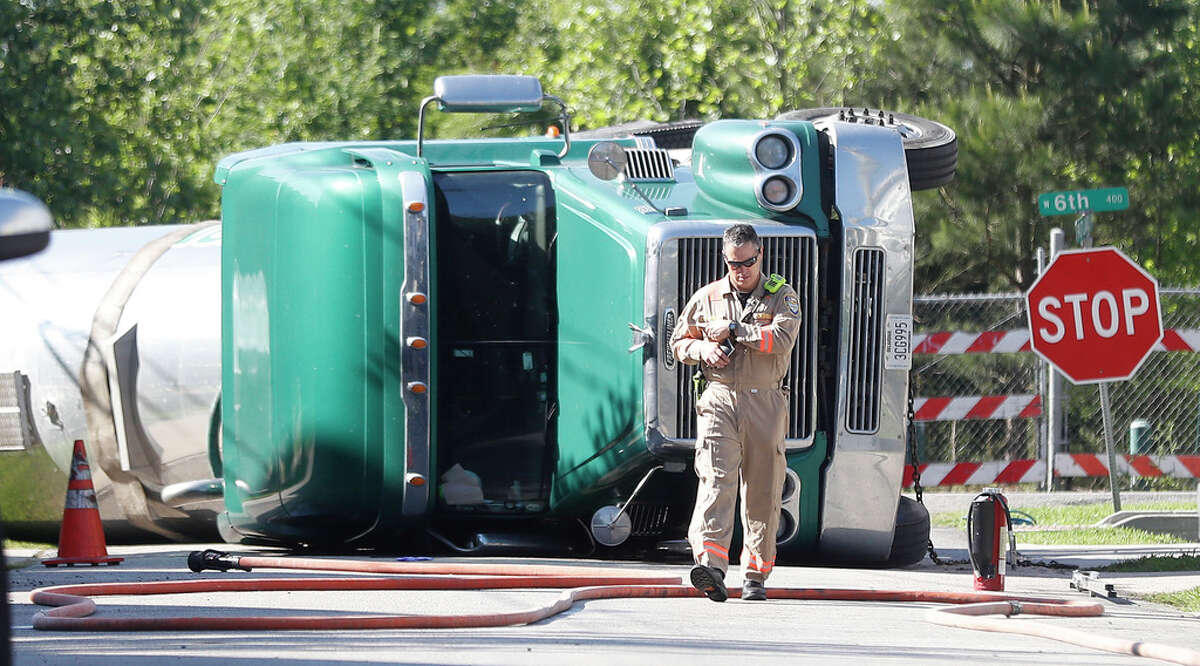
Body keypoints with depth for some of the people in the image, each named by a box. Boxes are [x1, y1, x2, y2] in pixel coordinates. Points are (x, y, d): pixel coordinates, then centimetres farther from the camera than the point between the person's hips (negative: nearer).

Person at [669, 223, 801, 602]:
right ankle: (711, 566, -32)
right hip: (718, 400, 0)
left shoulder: (782, 297, 5)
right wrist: (702, 349, -2)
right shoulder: (707, 298, 12)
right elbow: (679, 342, 20)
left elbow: (782, 339, -13)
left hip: (765, 404, 0)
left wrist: (733, 330, -10)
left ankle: (755, 575, 15)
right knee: (716, 479, -17)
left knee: (762, 493, 4)